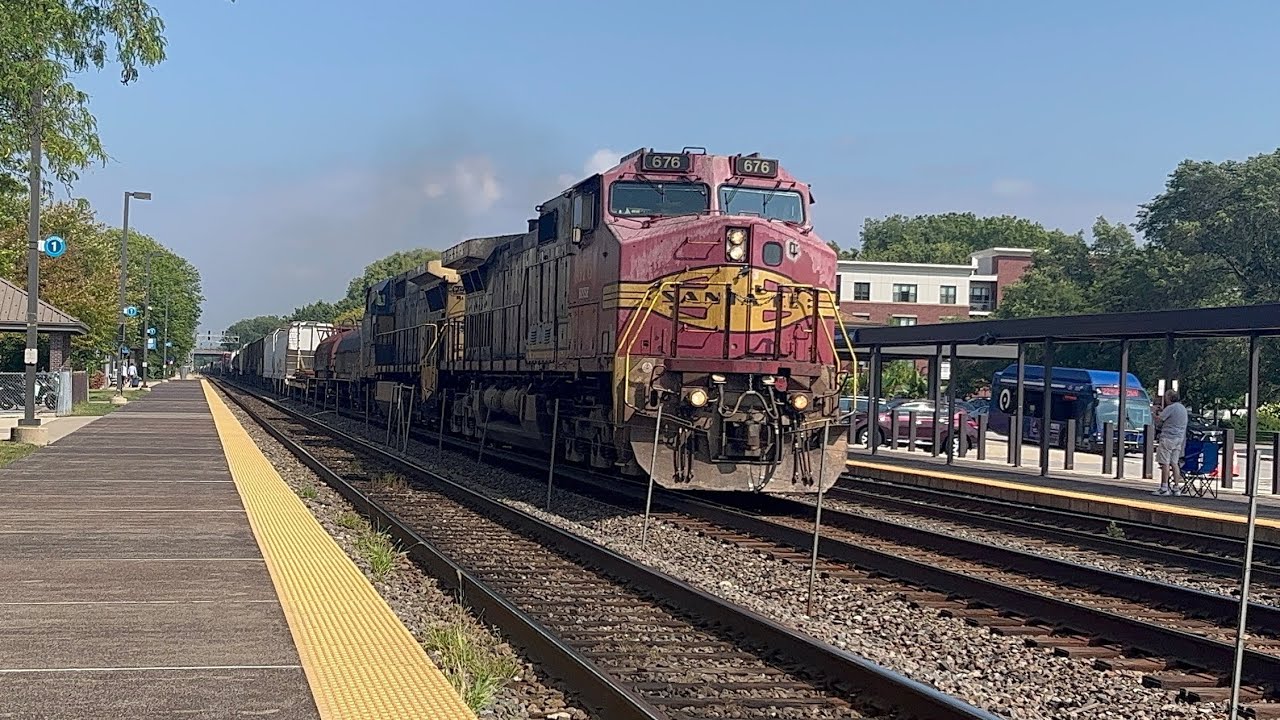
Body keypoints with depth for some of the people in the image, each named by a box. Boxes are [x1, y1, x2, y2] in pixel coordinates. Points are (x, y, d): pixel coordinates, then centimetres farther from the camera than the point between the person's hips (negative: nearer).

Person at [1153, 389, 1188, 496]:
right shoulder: (1183, 408, 16)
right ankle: (1176, 488, 8)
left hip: (1168, 438, -8)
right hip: (1180, 438, 8)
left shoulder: (1170, 408, -12)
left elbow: (1158, 421, -12)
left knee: (1165, 463, -7)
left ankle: (1164, 488, -10)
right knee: (1174, 463, 9)